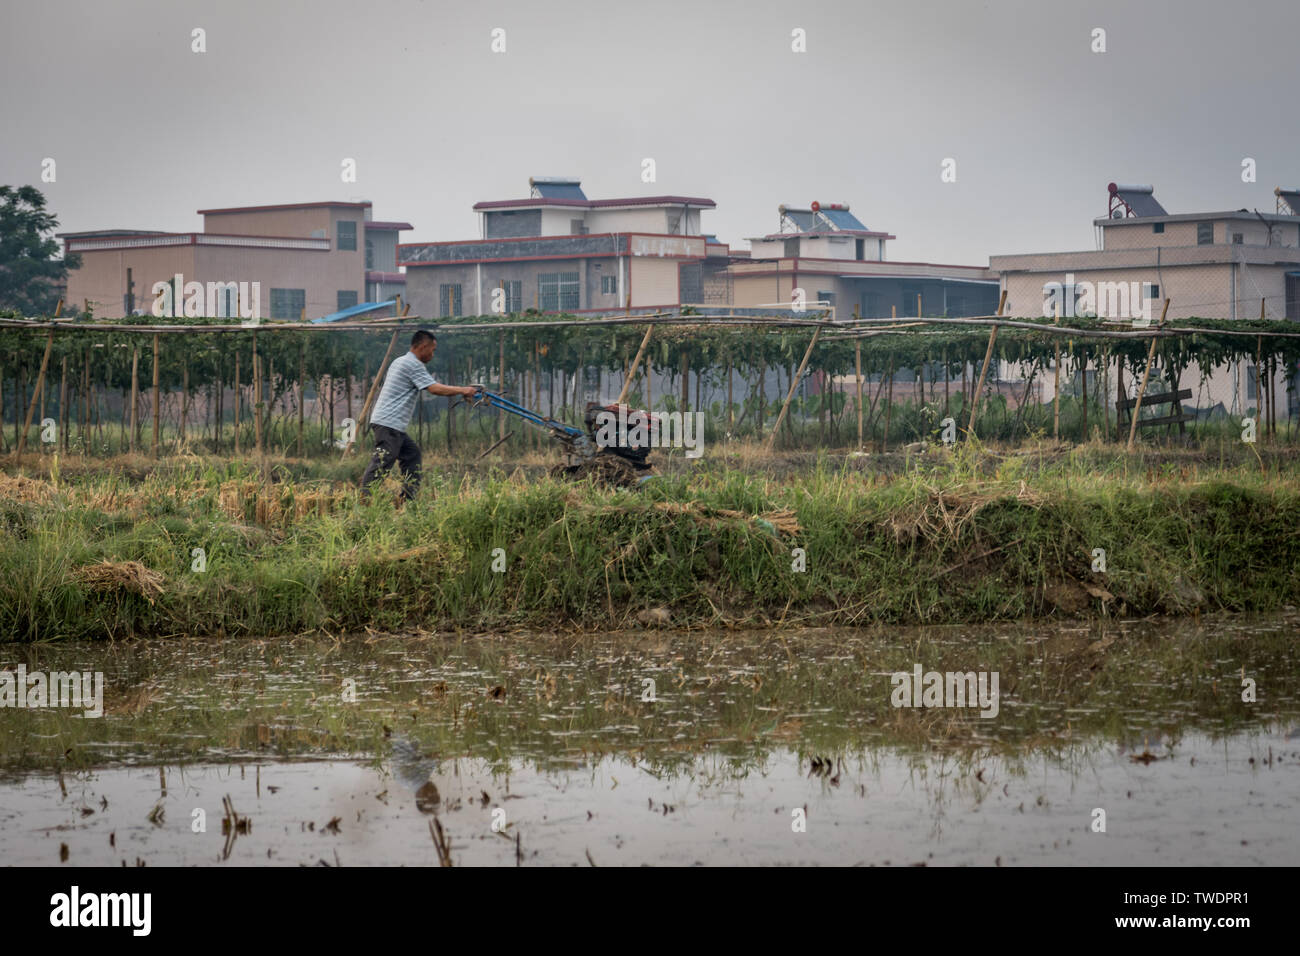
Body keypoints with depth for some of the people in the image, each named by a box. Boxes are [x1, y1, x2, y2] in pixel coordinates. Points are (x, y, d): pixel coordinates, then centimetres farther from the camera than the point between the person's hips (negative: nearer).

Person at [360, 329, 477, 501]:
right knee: (381, 463, -14)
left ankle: (408, 500, 13)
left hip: (393, 425, 11)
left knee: (411, 453, 14)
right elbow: (434, 389, -17)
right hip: (388, 424, -11)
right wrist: (462, 390, -9)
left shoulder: (399, 362, 21)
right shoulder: (413, 365, -11)